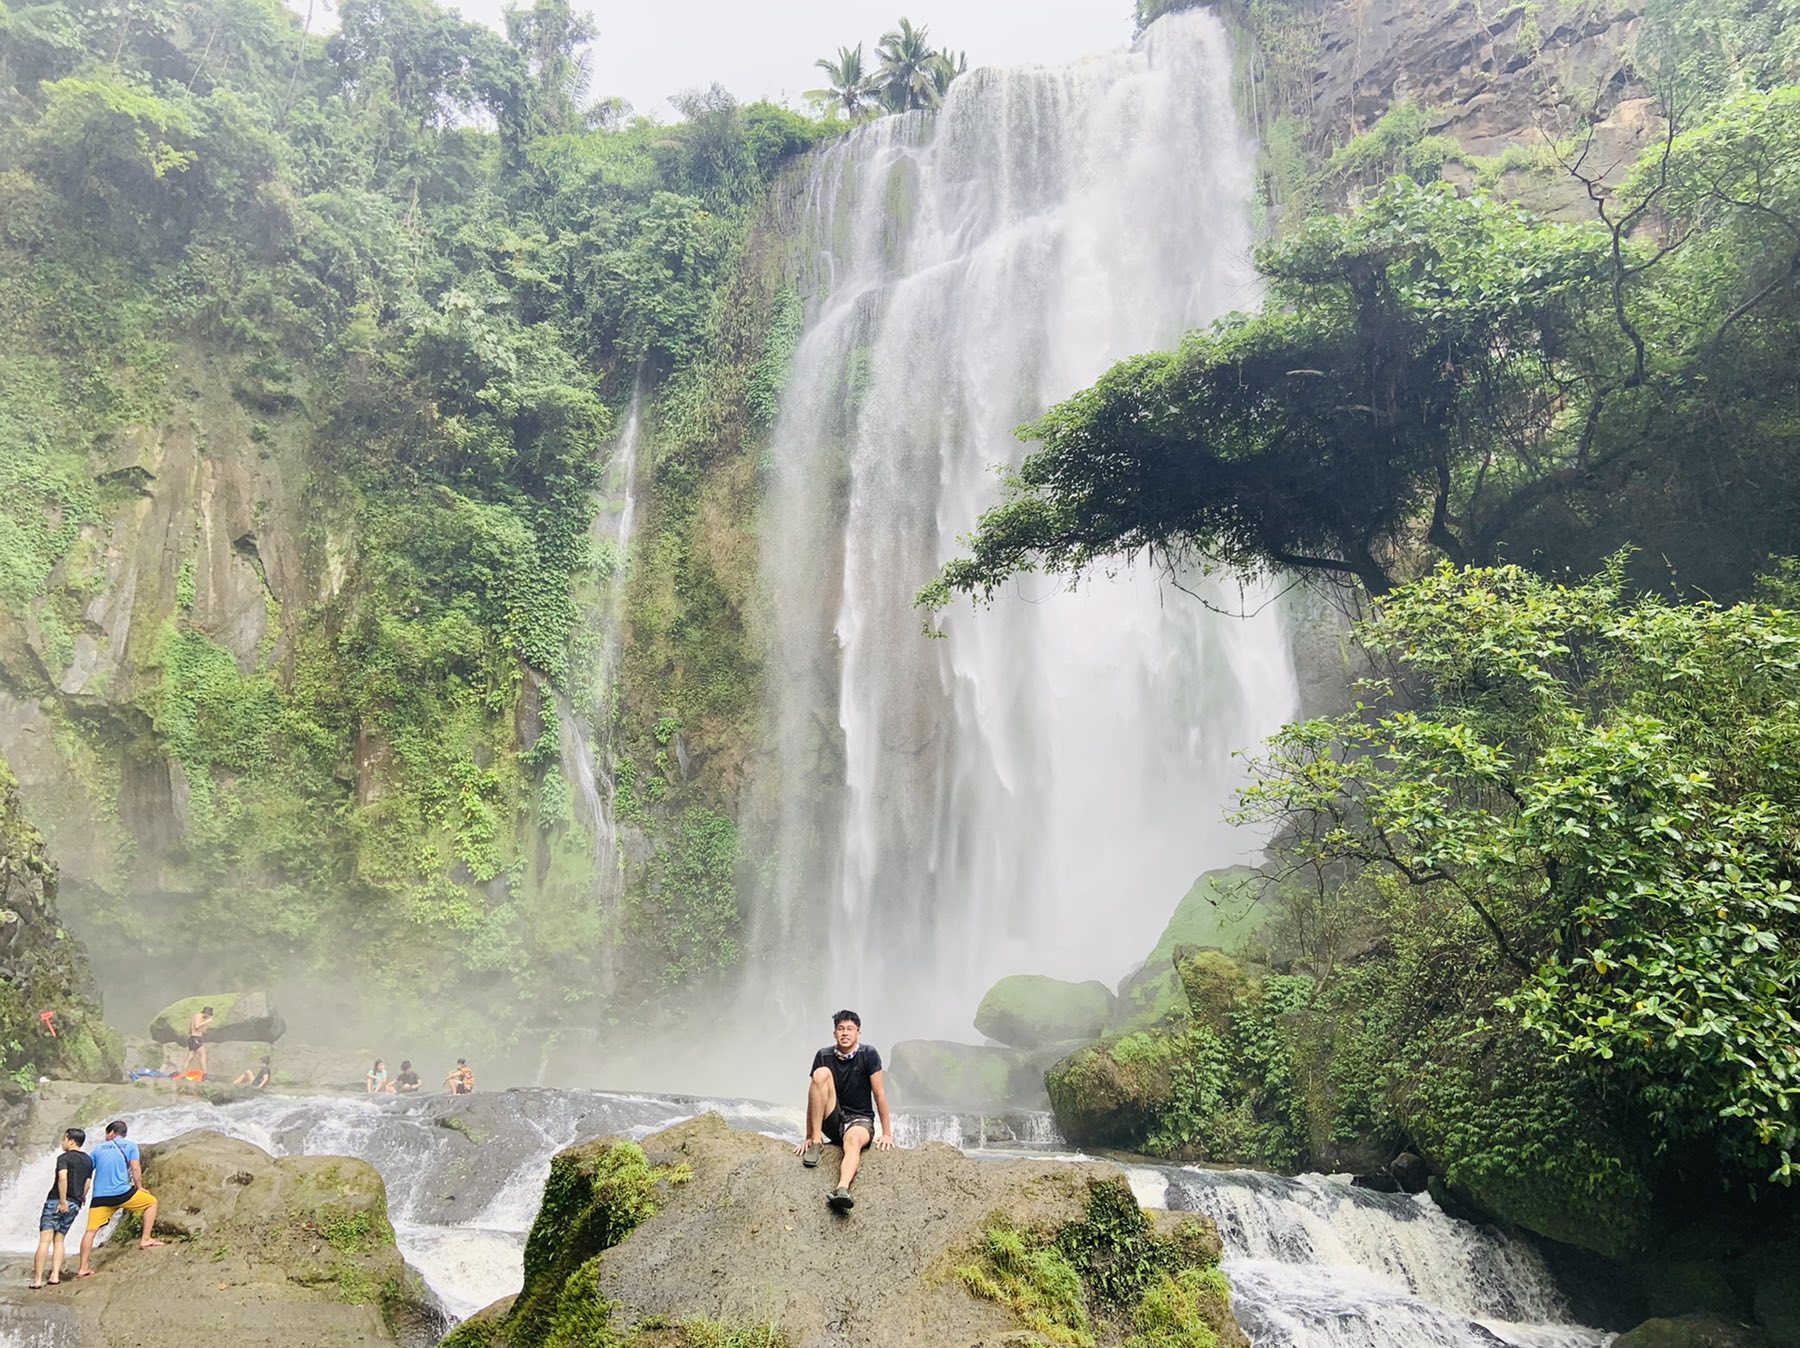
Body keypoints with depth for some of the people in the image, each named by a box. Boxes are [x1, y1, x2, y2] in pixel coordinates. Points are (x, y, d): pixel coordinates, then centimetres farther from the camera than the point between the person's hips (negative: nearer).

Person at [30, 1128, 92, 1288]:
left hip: (56, 1201, -6)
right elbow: (87, 1184, 13)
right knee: (59, 1240, 13)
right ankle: (55, 1275, 2)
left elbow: (63, 1177, -21)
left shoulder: (64, 1157, -5)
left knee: (45, 1239, -5)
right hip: (74, 1204, 6)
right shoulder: (89, 1161, 15)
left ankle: (37, 1279, -9)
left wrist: (62, 1201, -20)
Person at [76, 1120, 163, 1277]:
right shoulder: (130, 1145, 7)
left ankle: (83, 1268, 4)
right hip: (122, 1193, -3)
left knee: (91, 1230, 8)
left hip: (99, 1197, 3)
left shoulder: (98, 1149, 17)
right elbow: (135, 1168, -2)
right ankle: (145, 1239, 6)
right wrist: (139, 1187, 11)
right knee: (151, 1202, 14)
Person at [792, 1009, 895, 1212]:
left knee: (853, 1139, -39)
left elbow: (879, 1094, -7)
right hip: (832, 1120, 2)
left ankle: (842, 1190, -65)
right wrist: (808, 1137, -5)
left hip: (860, 1119, -2)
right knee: (821, 1073, -23)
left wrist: (886, 1134, -7)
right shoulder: (824, 1056, -4)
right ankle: (816, 1142, -21)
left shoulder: (868, 1054, -8)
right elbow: (814, 1095, -3)